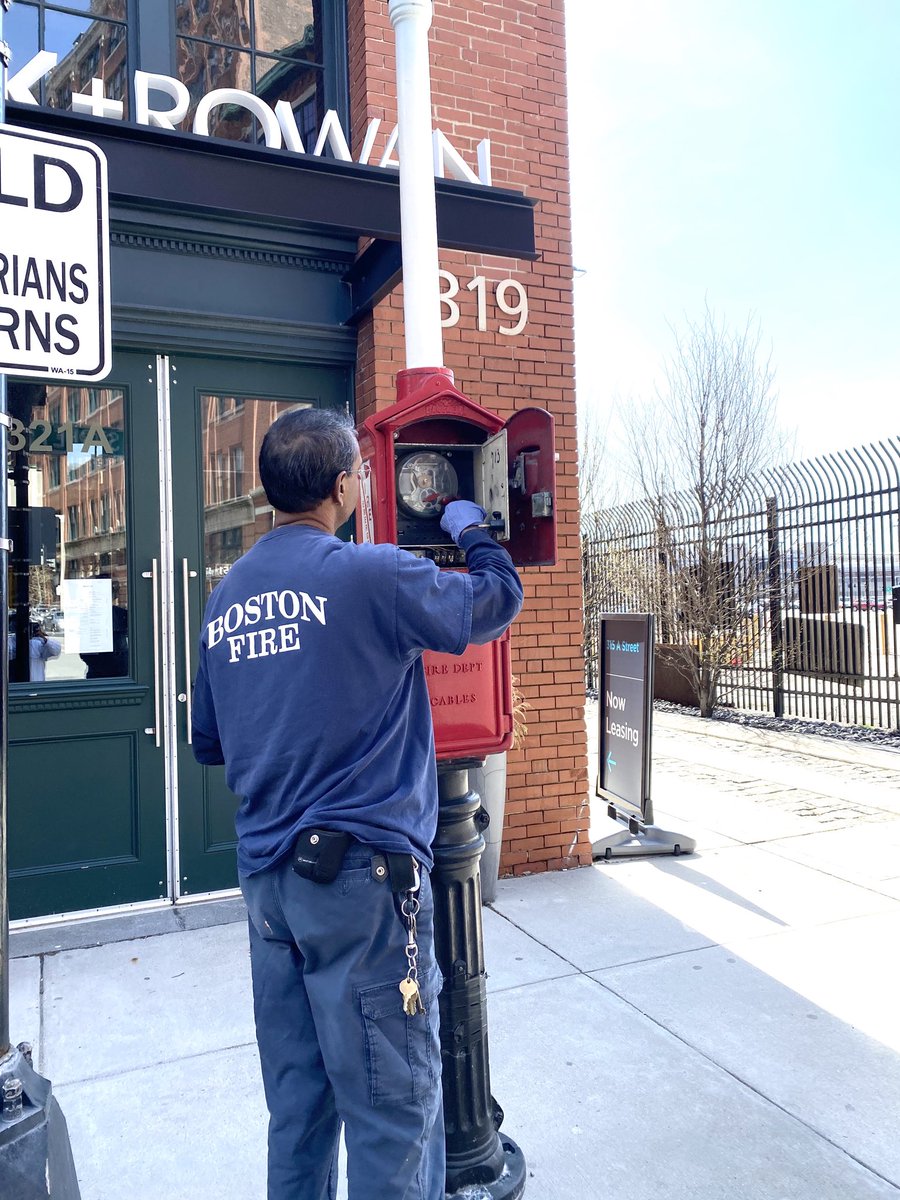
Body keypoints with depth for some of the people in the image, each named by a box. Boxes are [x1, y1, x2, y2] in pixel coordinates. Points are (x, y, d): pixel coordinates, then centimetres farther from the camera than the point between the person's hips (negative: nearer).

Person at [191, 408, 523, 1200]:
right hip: (360, 870, -7)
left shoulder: (226, 598, 8)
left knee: (297, 1099, 19)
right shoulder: (372, 576, -13)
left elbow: (209, 743, 16)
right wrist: (473, 531, 16)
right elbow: (498, 601, -1)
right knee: (393, 1104, 6)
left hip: (266, 874, 7)